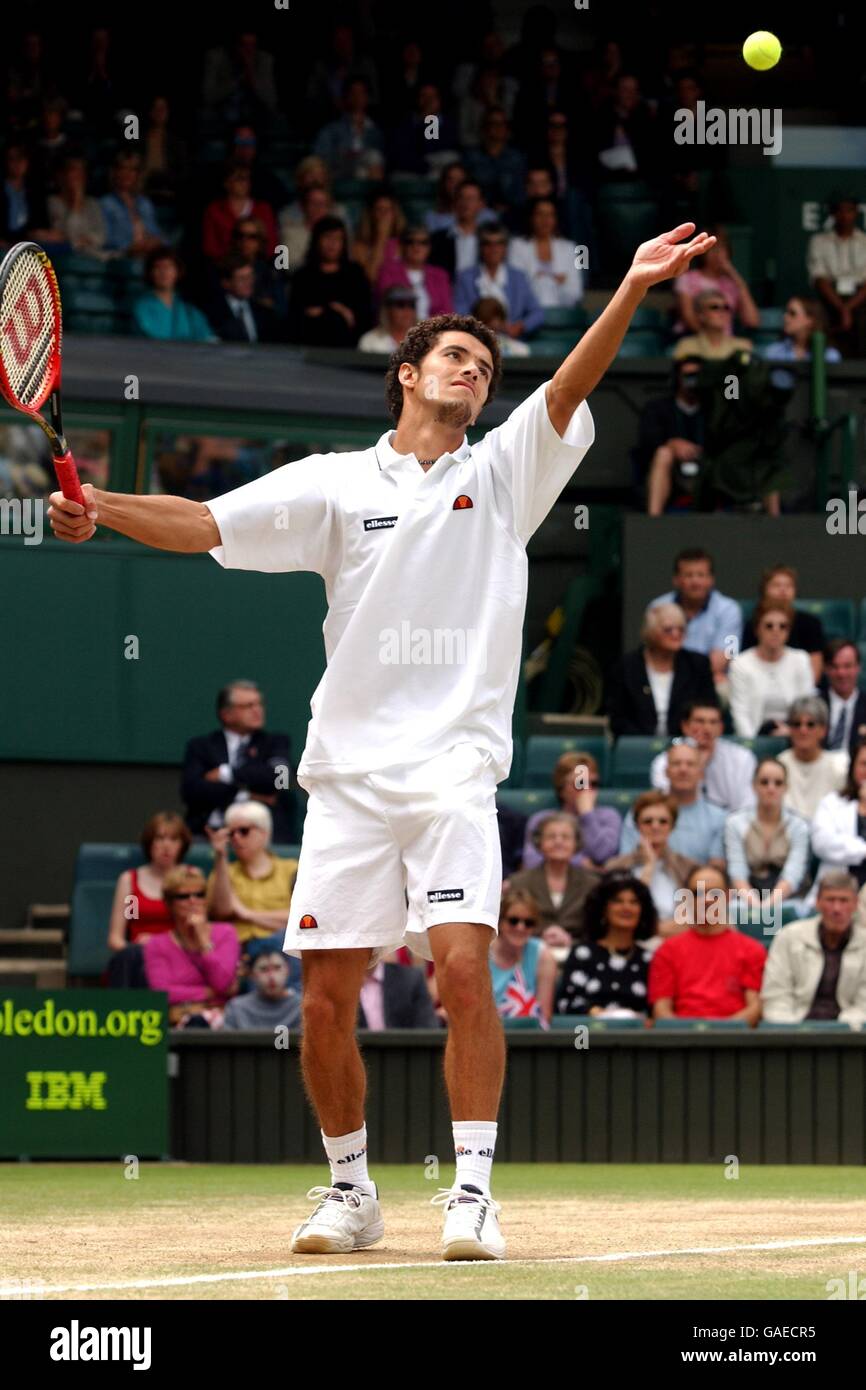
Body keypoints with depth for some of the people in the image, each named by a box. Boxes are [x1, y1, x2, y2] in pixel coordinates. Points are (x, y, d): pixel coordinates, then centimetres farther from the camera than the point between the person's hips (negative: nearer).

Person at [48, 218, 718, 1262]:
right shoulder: (336, 483, 11)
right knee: (326, 998, -1)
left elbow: (567, 391, -4)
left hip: (454, 773, -1)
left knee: (462, 964, -18)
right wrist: (103, 510, -15)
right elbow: (203, 525, 3)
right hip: (347, 774, 1)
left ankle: (473, 1193, -12)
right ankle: (351, 1192, 16)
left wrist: (632, 292, -20)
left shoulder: (502, 474, 11)